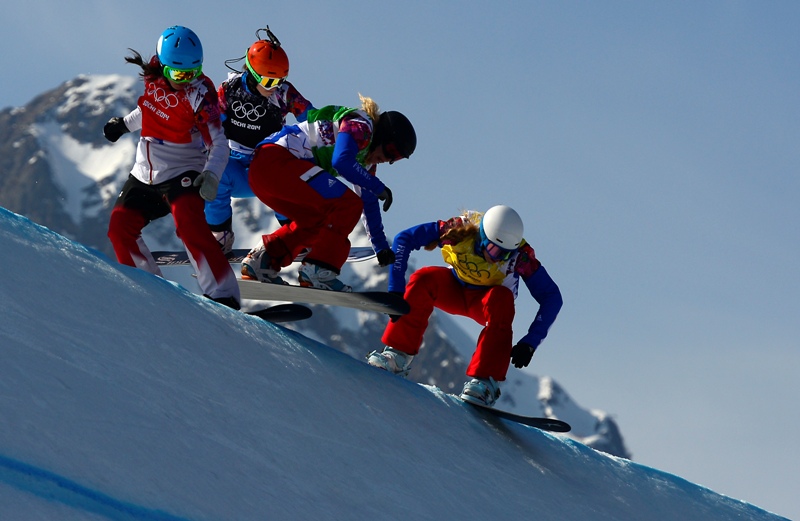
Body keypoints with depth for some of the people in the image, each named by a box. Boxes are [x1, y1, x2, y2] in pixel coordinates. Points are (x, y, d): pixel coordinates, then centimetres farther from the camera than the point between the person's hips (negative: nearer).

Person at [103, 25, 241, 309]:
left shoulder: (199, 94, -18)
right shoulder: (153, 81, -1)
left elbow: (218, 142, -22)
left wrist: (211, 174, -37)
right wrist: (125, 123, 22)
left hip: (181, 174, -7)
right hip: (144, 175, 7)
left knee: (189, 225, -29)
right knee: (119, 228, 2)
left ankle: (223, 295, -32)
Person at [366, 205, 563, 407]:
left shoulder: (520, 255, -30)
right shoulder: (460, 230, -30)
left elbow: (552, 297, -25)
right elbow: (404, 239, -25)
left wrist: (530, 342, -34)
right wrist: (396, 290, -30)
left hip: (485, 303, -1)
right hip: (455, 291, 1)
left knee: (501, 299, -36)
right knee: (423, 279, -29)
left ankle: (484, 381, -37)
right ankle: (398, 356, -24)